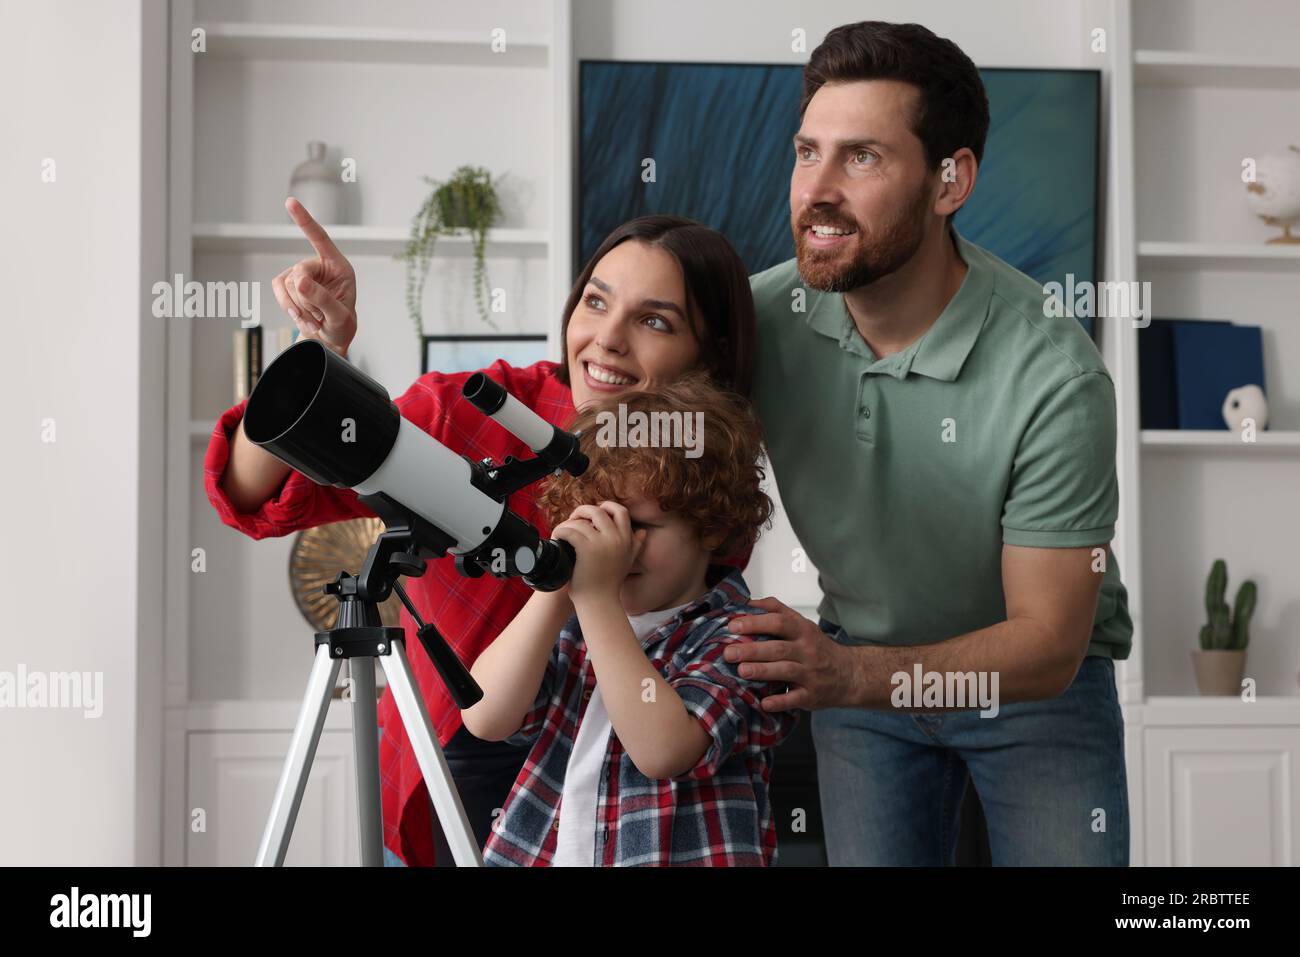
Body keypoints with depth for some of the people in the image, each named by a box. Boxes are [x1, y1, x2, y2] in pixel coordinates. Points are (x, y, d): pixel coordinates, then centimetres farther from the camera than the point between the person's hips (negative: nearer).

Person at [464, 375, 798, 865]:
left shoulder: (742, 640, -4)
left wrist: (597, 596, -20)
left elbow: (662, 751, -19)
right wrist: (554, 594, -11)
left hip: (680, 854, -3)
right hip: (538, 851, 4)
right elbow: (485, 718, -4)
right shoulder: (570, 623, 9)